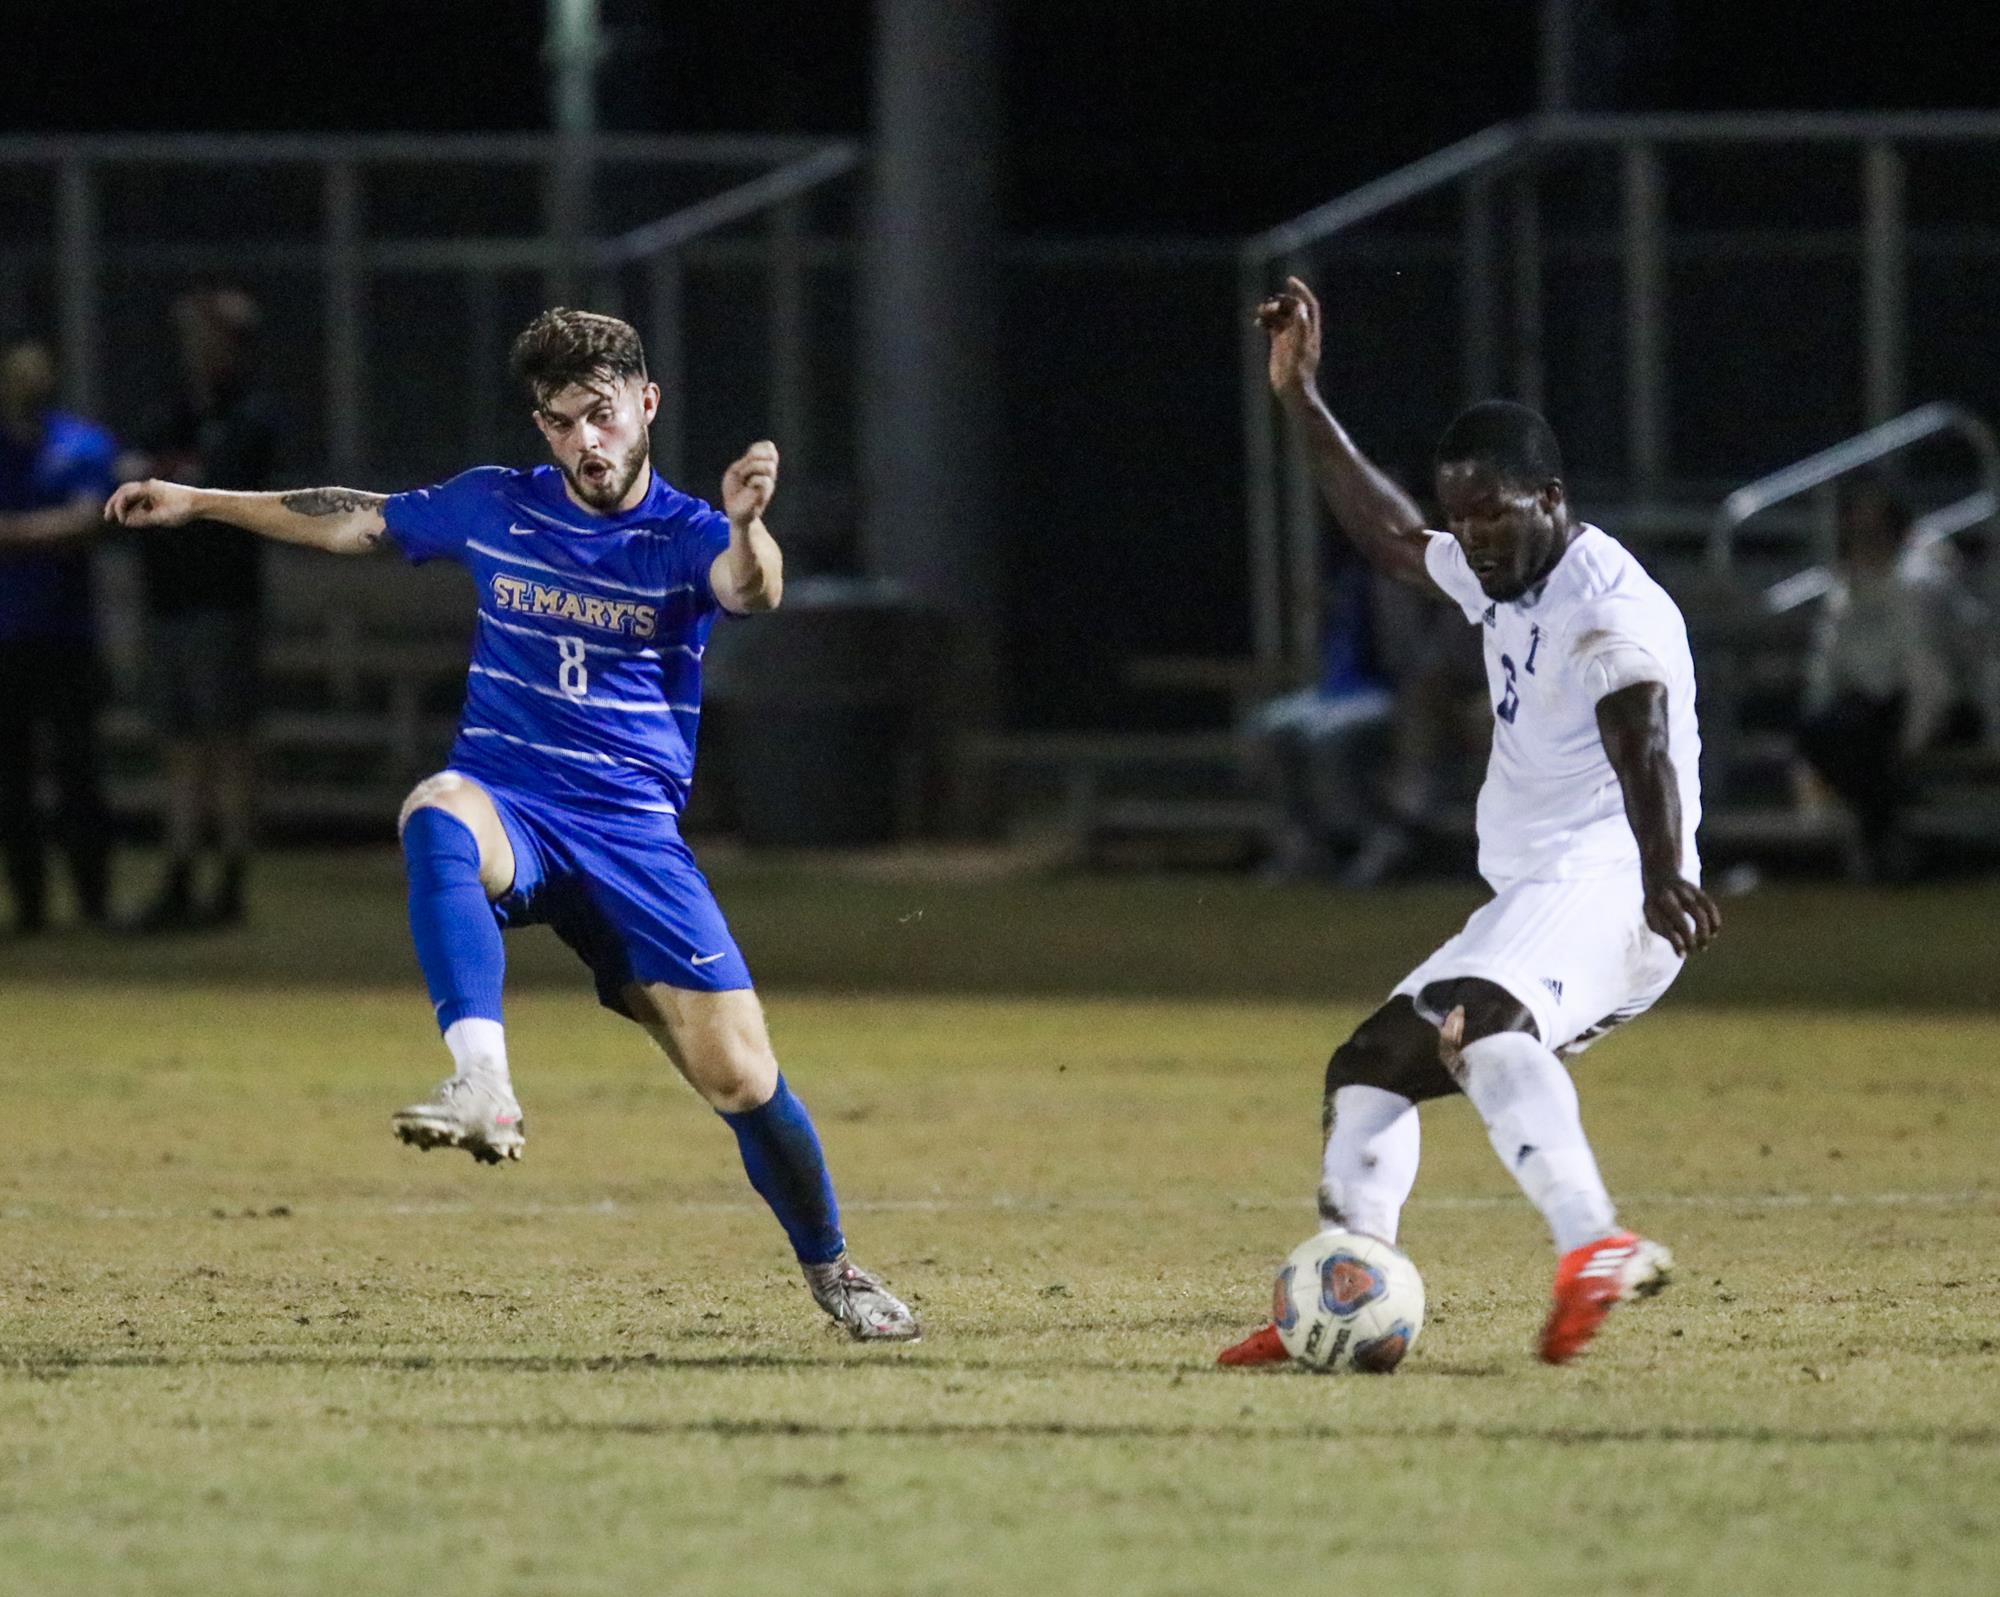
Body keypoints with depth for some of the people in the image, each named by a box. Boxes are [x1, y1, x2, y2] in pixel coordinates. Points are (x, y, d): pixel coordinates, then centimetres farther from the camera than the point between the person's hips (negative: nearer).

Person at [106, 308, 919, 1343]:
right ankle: (483, 1090, -55)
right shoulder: (494, 509, 7)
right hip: (509, 806, 1)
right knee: (437, 816, -38)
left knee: (739, 1076, -7)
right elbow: (356, 523, 23)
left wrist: (746, 527, -48)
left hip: (633, 833, -1)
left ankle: (830, 1272, 21)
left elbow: (749, 592, -25)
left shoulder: (687, 537, -2)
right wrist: (199, 503, 27)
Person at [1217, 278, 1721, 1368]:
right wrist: (1301, 401, 35)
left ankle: (1596, 1249, -52)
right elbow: (1387, 533, 37)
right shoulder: (1498, 579, 18)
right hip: (1527, 900, 11)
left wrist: (1663, 874, -47)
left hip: (1605, 887, -11)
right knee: (1370, 1066, 13)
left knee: (1476, 1017, -37)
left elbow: (1641, 743, -30)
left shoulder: (1608, 605, -12)